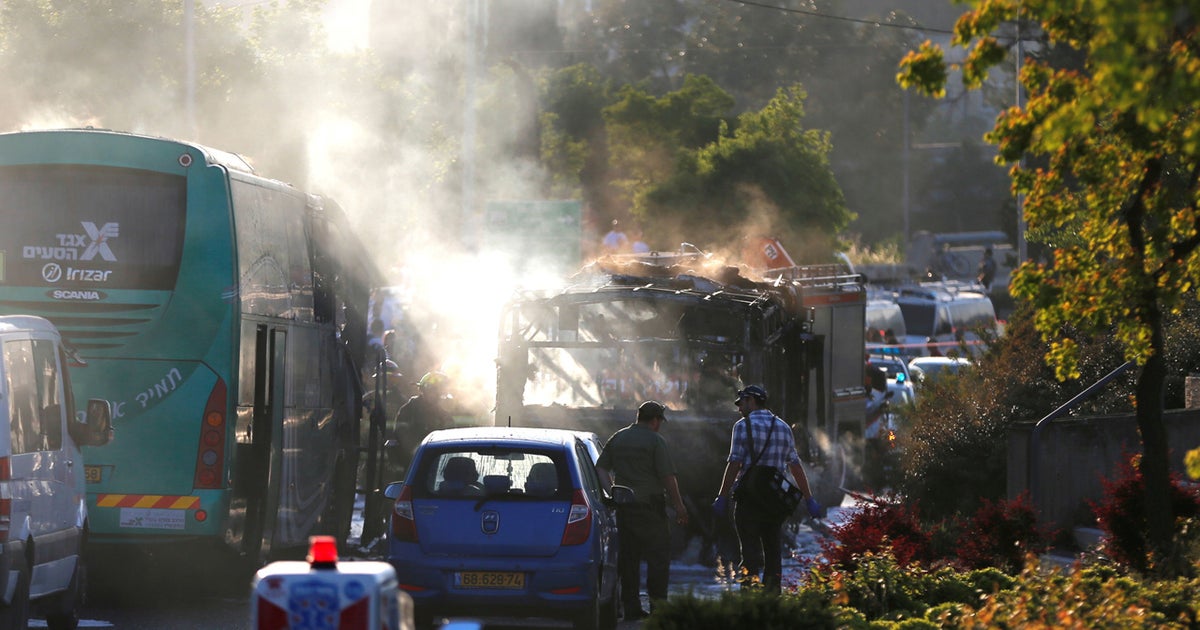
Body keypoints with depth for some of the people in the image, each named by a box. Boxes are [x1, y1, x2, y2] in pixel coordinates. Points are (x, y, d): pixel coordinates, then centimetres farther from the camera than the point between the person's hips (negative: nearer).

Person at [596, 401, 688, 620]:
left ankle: (631, 606, 8)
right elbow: (667, 477, -11)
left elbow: (600, 468, 12)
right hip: (648, 505, -6)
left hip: (622, 506, 6)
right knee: (659, 553, -2)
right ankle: (657, 600, -9)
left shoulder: (617, 438, 12)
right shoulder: (655, 441, -8)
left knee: (628, 556, 8)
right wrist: (679, 506, -5)